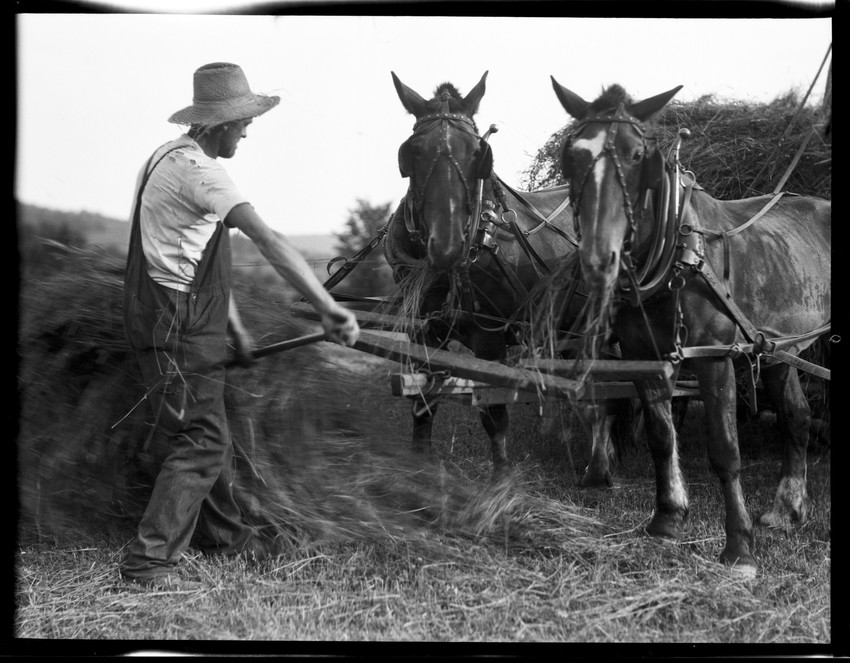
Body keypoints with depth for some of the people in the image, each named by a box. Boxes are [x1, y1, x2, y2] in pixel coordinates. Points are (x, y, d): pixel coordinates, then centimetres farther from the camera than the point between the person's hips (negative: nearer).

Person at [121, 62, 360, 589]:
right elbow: (269, 240, -29)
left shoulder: (174, 158, 13)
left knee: (211, 433, 21)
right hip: (178, 328, -10)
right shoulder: (197, 169, -20)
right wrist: (328, 307, -34)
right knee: (202, 442, -8)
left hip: (189, 324, 10)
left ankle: (222, 534, 37)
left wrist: (236, 327, 20)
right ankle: (149, 560, -8)